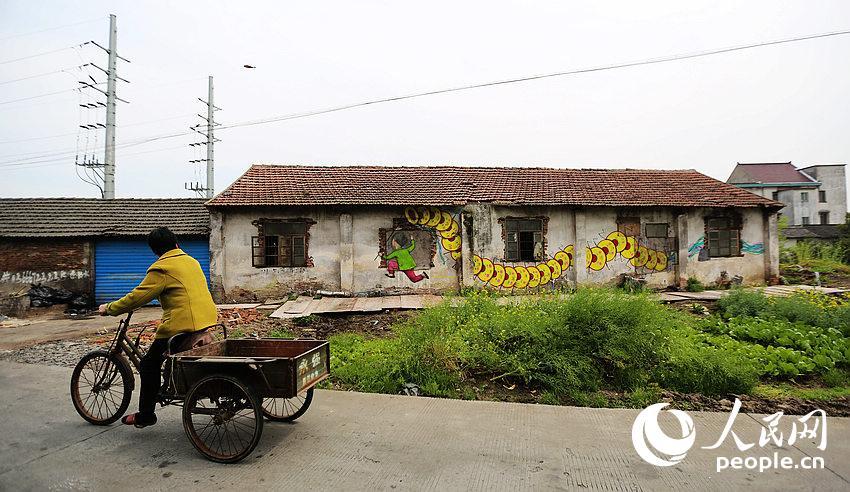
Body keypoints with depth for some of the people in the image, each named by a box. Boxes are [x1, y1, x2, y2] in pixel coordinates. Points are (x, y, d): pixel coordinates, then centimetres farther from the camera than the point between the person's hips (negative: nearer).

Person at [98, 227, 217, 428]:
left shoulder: (161, 268, -9)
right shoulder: (192, 261, 15)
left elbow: (138, 296, -10)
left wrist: (109, 308, 4)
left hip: (182, 325, -7)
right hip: (207, 320, 8)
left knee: (149, 365, 8)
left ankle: (145, 415, 15)